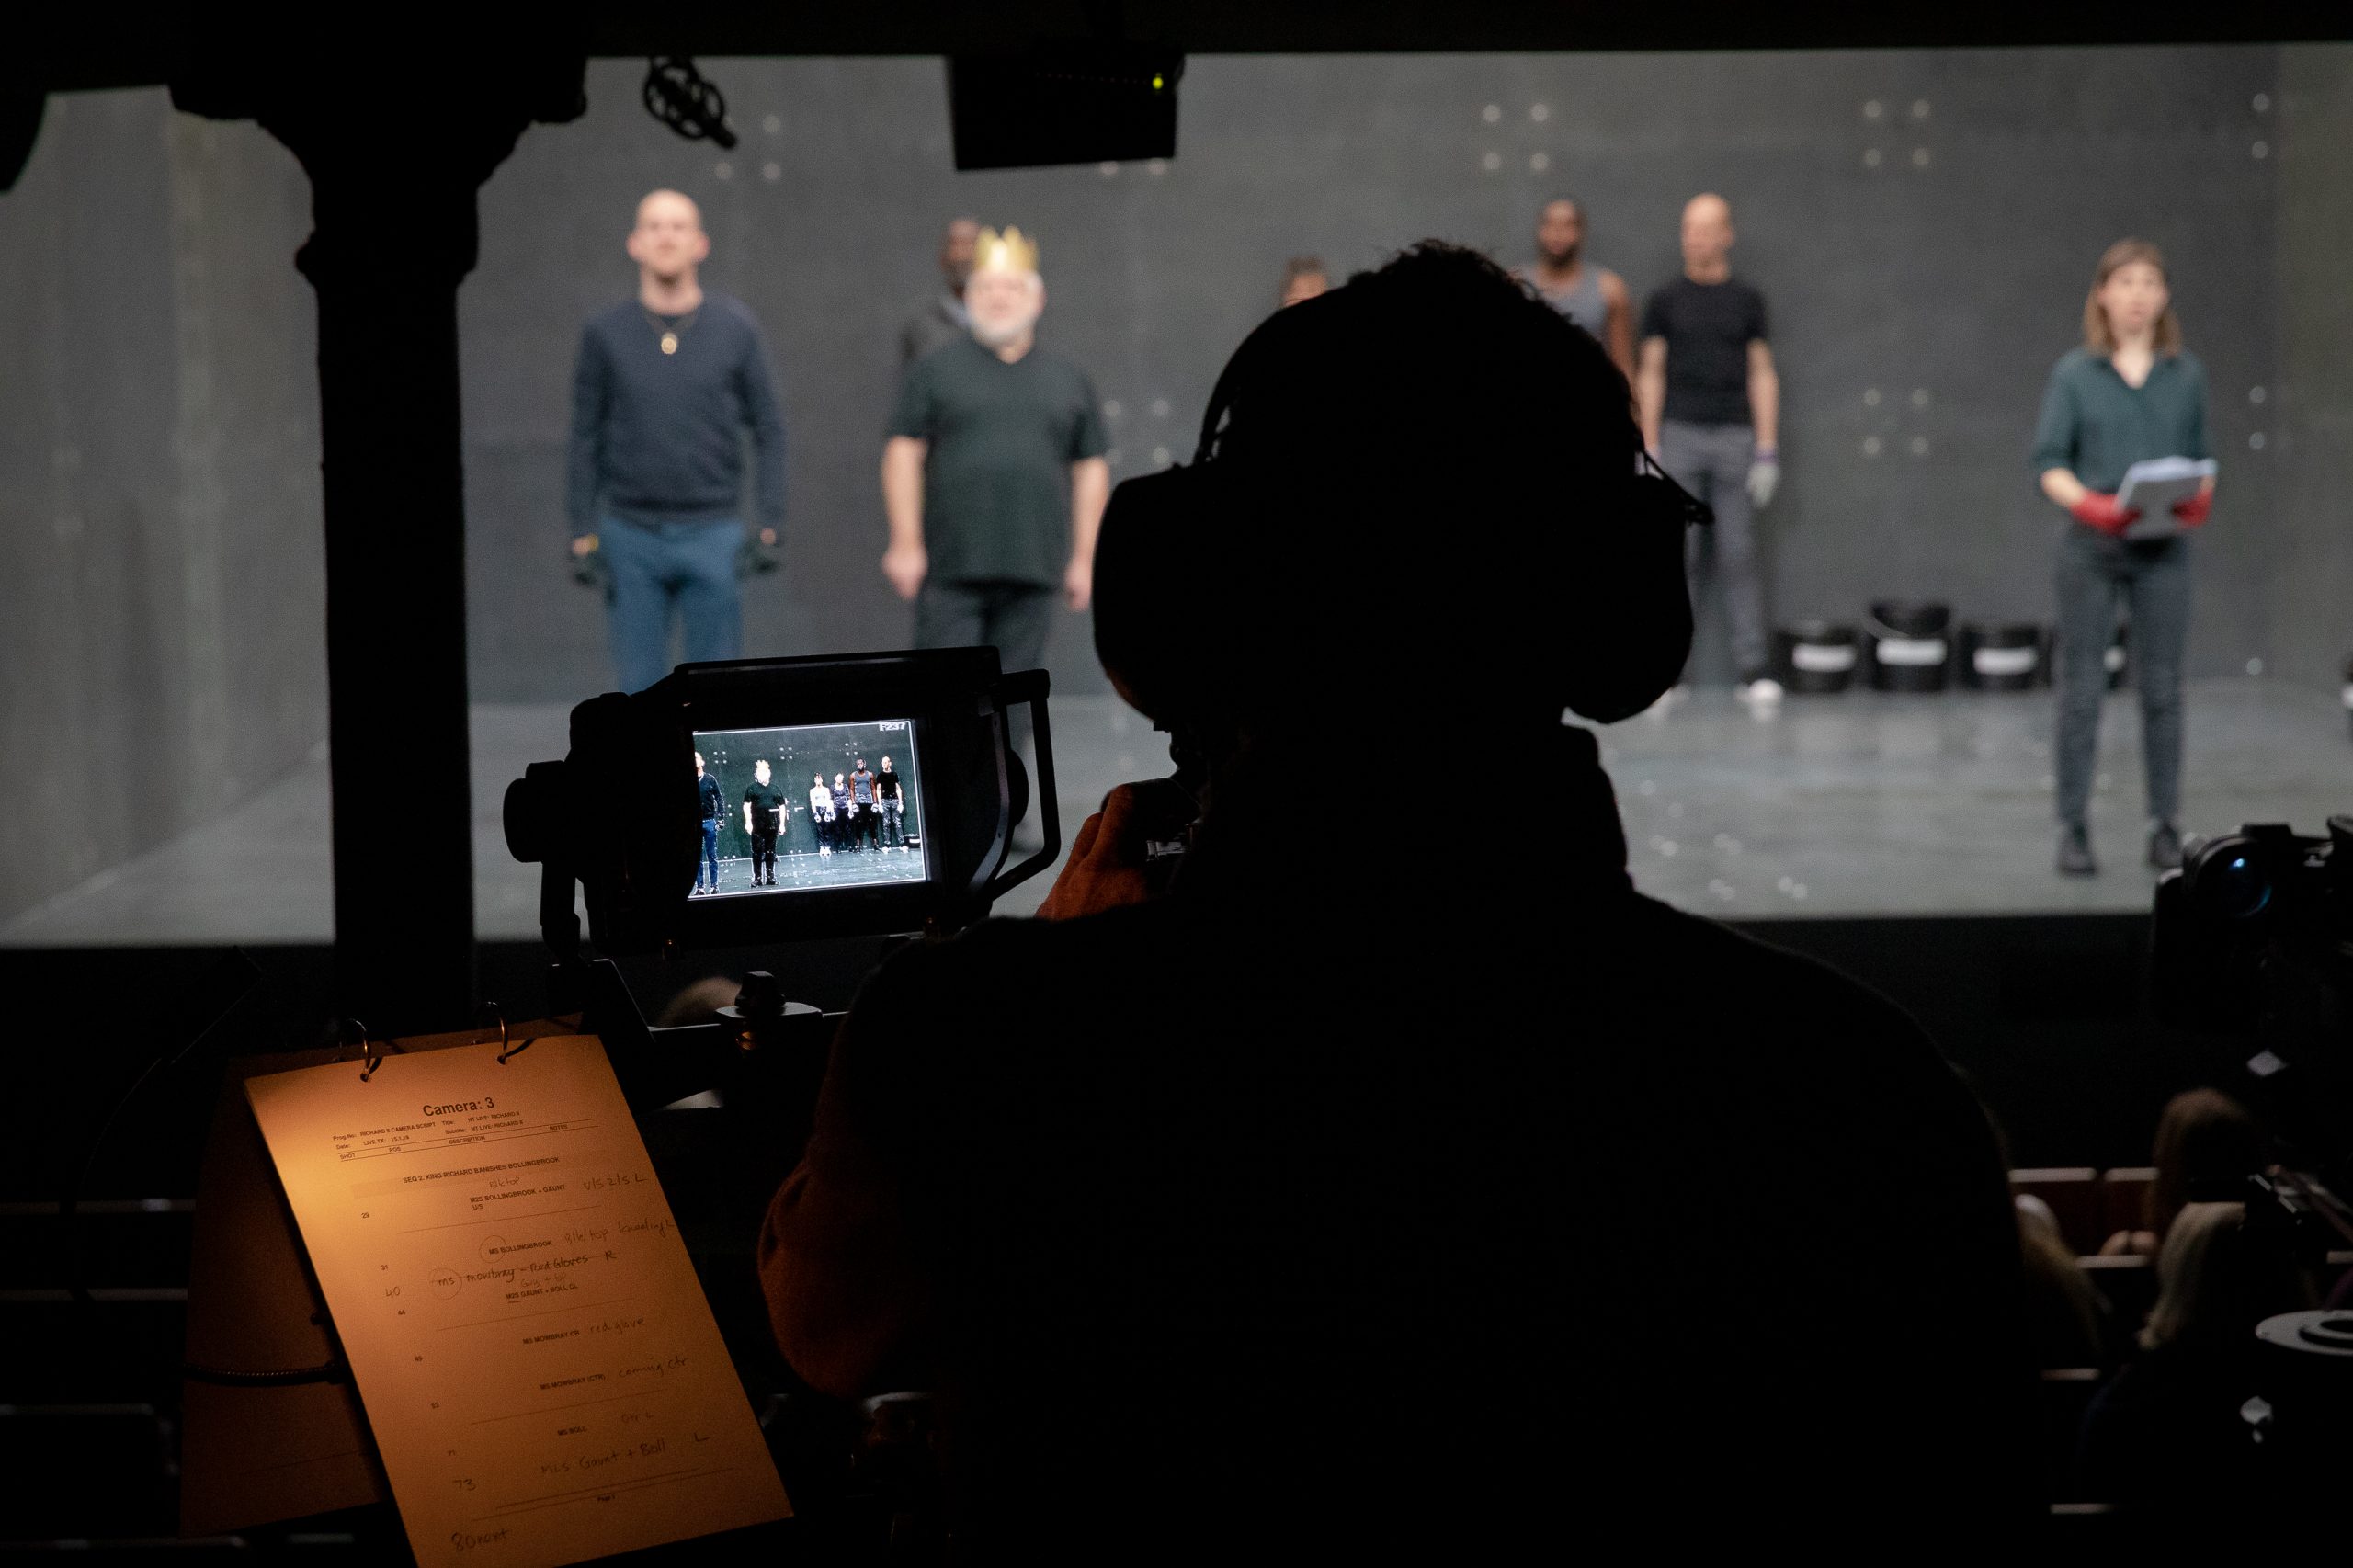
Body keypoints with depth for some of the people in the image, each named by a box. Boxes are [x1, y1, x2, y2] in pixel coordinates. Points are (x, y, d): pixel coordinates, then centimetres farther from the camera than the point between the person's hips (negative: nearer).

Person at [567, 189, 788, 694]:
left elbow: (768, 430, 6)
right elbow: (586, 439, 7)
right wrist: (582, 534, 1)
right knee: (639, 685, 2)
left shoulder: (736, 328, 3)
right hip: (630, 537, 1)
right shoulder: (605, 335, 4)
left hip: (713, 536, 0)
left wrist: (770, 524, -2)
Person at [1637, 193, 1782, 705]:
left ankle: (1753, 668, -1)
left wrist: (1767, 450, -2)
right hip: (1679, 434, 0)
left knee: (1739, 557, -1)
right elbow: (1651, 374, 5)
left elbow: (1762, 375, 5)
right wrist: (1649, 449, -3)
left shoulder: (1747, 301, 7)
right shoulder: (1665, 301, 6)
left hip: (1735, 437, 0)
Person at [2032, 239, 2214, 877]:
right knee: (2083, 689, 0)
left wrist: (2200, 499, -12)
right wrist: (2089, 503, -21)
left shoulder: (2186, 374, 7)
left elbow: (2201, 459, 10)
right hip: (2092, 544, -2)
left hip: (2164, 547, 2)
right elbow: (2049, 463, -3)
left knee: (2162, 688, 4)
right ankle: (2074, 828, 5)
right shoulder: (2074, 372, 1)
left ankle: (2164, 825, 11)